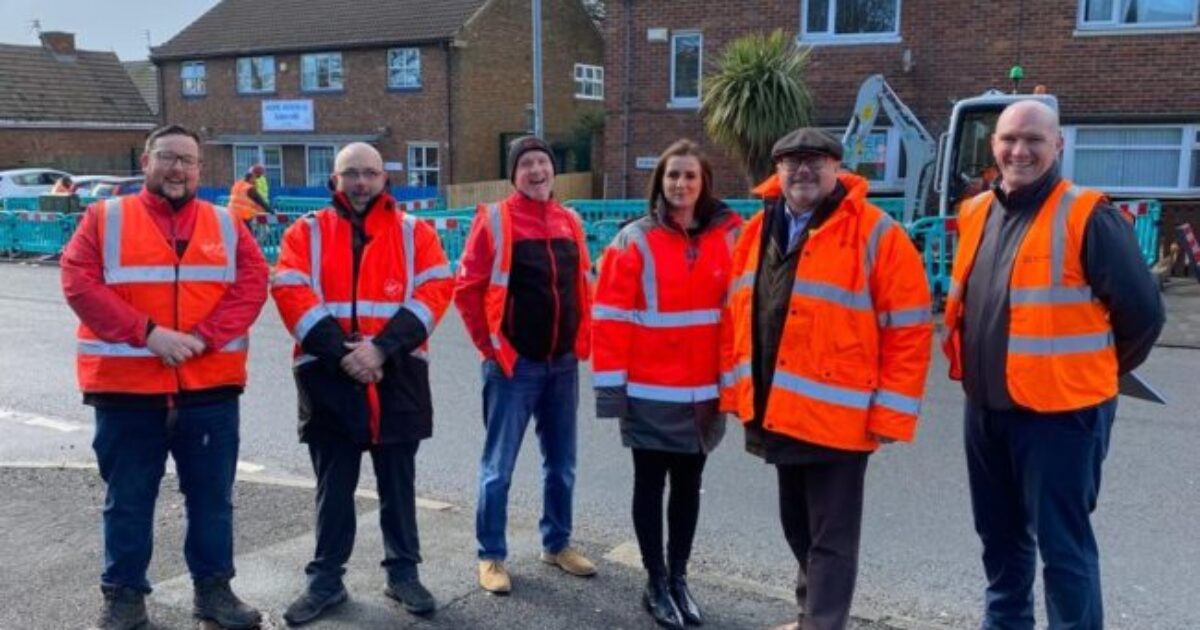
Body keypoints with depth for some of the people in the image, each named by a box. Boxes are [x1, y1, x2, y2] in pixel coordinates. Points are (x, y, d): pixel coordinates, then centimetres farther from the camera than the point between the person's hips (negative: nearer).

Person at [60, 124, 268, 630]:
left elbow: (252, 284, -2)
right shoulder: (105, 218, 4)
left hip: (210, 386, 2)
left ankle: (213, 588, 23)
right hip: (125, 386, -1)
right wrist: (147, 332, -17)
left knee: (212, 495, 9)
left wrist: (203, 336, -15)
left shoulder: (225, 224, 8)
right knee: (128, 498, 10)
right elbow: (79, 283, -7)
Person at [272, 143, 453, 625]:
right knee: (333, 488, 10)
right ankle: (326, 580, 24)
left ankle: (403, 573, 26)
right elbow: (291, 294, -7)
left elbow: (433, 291, -6)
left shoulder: (415, 232, 5)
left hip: (398, 377, 0)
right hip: (328, 376, 0)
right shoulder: (306, 233, 6)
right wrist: (341, 351, -17)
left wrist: (383, 348, -17)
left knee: (398, 485, 12)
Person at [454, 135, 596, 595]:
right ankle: (492, 556, 16)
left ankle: (557, 544, 31)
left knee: (561, 463, 15)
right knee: (499, 466, 3)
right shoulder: (494, 220, -7)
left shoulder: (570, 222, 8)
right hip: (513, 364, -5)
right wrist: (490, 345, -9)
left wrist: (583, 340, 8)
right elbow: (466, 288, -8)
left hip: (563, 364, 5)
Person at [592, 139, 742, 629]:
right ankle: (656, 584, 22)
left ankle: (678, 578, 29)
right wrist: (611, 384, -12)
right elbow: (610, 318, -9)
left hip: (705, 392, 4)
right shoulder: (635, 241, -8)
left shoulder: (727, 238, 2)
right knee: (651, 484, 9)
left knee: (689, 485, 14)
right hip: (650, 392, -3)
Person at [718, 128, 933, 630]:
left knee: (831, 536, 3)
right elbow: (736, 315, 14)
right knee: (798, 527, 21)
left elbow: (908, 329, -12)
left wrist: (891, 414, -14)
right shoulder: (758, 231, 9)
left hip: (836, 415, -7)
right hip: (776, 412, 7)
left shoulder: (875, 233, -10)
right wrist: (733, 390, 10)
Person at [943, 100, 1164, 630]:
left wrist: (1095, 373, 3)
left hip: (1059, 410, -7)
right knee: (999, 534, 20)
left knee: (1062, 544, 2)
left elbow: (1142, 312, -10)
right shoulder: (975, 214, 7)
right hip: (986, 407, 7)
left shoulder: (1086, 217, -13)